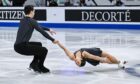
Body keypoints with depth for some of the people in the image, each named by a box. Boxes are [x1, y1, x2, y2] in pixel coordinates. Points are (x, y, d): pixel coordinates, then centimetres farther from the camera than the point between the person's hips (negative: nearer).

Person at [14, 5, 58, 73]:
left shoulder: (22, 20, 18)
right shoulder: (32, 21, -9)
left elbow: (38, 26, 30)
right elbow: (42, 32, -8)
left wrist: (49, 29, 38)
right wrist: (52, 40, 3)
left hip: (17, 46, 9)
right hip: (22, 47, -9)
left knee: (39, 44, 28)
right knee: (44, 50, -5)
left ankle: (34, 63, 24)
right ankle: (40, 67, 14)